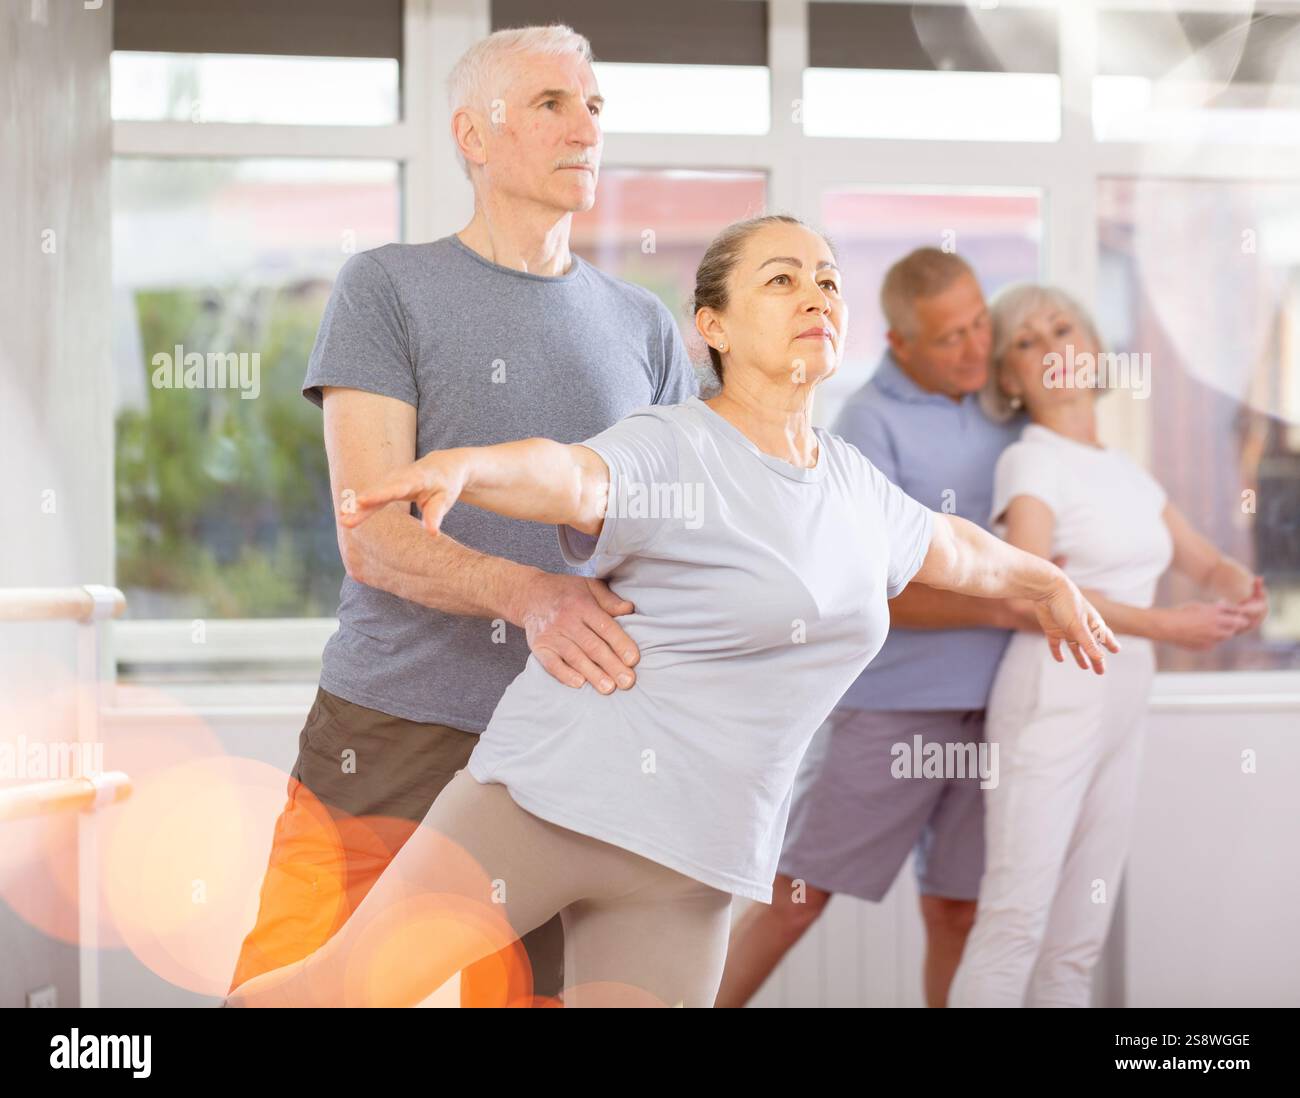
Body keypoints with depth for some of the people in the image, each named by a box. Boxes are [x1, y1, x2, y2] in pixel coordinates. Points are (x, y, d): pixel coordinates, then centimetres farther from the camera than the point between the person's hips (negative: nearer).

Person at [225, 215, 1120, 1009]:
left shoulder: (849, 481, 14)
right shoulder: (671, 450, -9)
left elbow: (949, 547, 35)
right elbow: (569, 476, -31)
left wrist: (1050, 584, 52)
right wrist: (459, 466, -53)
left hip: (693, 862, 6)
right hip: (558, 793, -6)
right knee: (343, 991, -13)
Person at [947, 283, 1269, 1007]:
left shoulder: (1128, 475, 14)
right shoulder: (1031, 463, -8)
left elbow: (1210, 565, 18)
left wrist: (1244, 594, -7)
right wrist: (1164, 626, -29)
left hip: (1121, 706, 7)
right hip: (1051, 703, -7)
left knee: (1078, 944, 7)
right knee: (1016, 922, -13)